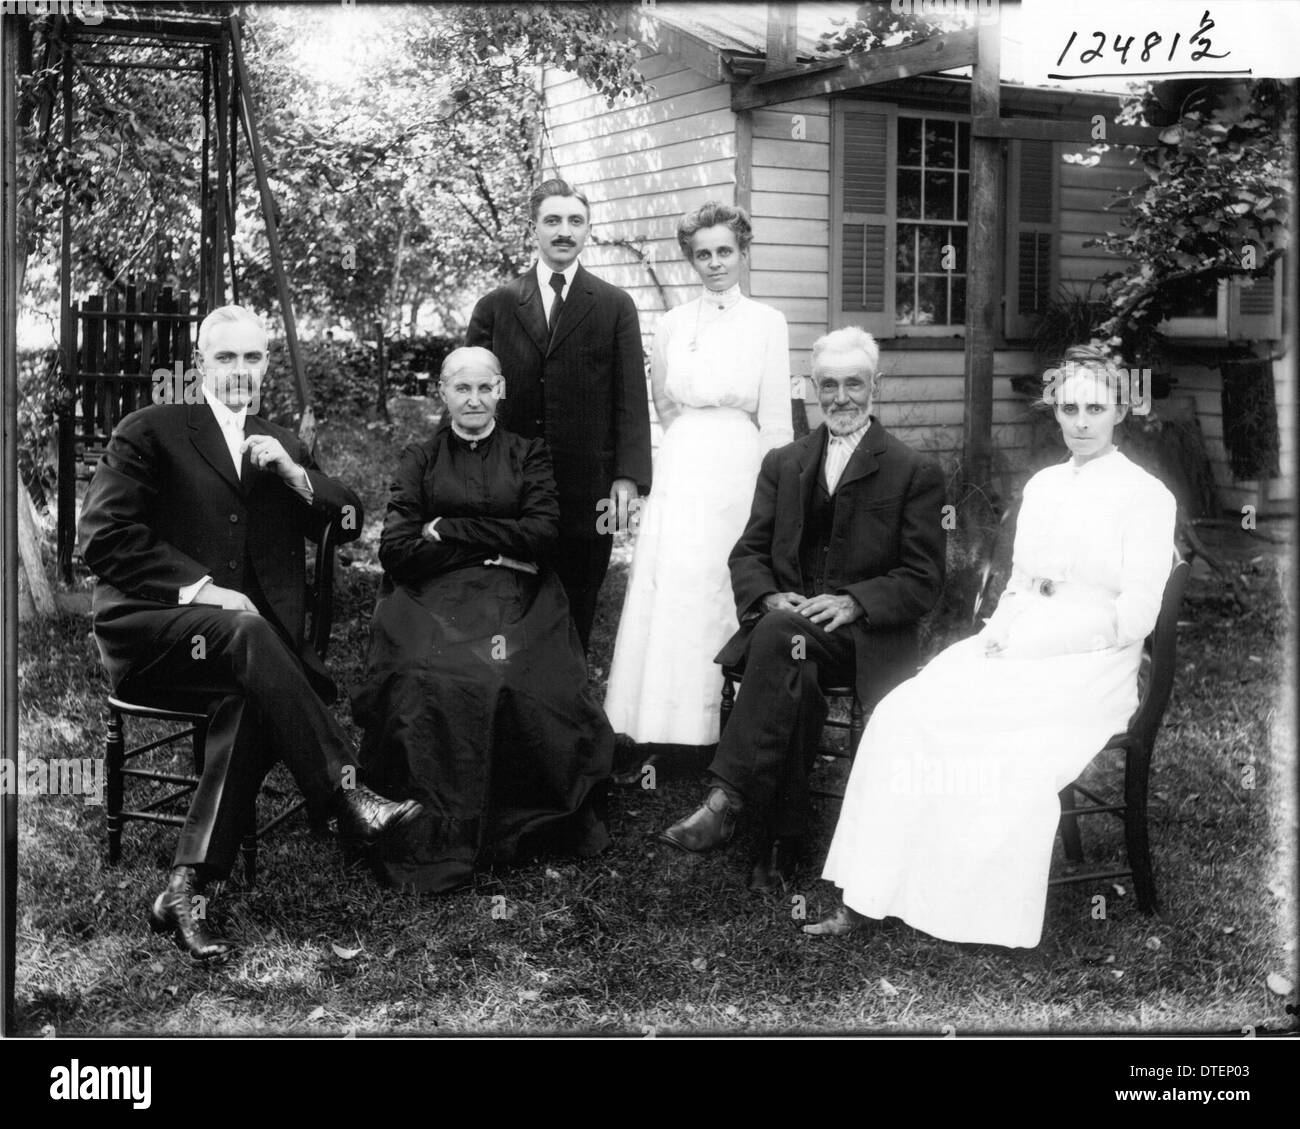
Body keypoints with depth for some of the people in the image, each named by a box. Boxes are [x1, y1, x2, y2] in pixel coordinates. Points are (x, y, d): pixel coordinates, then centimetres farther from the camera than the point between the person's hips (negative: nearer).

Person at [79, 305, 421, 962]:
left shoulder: (283, 446, 22)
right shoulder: (150, 431, 7)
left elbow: (351, 522, 14)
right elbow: (104, 538, -3)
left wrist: (295, 474, -4)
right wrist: (198, 586, -15)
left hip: (245, 636, 3)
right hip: (148, 629, -3)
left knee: (252, 698, -32)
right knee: (246, 630, -36)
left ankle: (185, 888, -31)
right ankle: (345, 794, -38)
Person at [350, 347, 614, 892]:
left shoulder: (527, 454, 18)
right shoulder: (419, 458, 17)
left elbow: (542, 532, 2)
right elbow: (396, 548, 3)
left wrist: (450, 529, 0)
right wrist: (493, 549, -3)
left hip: (515, 600, 1)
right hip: (433, 601, 0)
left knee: (520, 685, -33)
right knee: (434, 685, -33)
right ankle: (433, 841, -26)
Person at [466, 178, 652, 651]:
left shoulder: (615, 307, 8)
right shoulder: (496, 306, 10)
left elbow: (631, 399, 2)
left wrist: (628, 477, -9)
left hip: (588, 495, -1)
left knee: (575, 624, 3)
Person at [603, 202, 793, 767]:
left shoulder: (767, 322, 3)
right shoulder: (672, 325, 9)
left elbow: (775, 422, 1)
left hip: (740, 469, -2)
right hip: (680, 471, 2)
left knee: (728, 594, -3)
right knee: (670, 591, -4)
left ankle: (729, 724, 7)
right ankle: (665, 725, 1)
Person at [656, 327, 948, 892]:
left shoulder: (915, 471, 7)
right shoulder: (782, 463, 20)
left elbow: (923, 581, 0)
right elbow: (748, 553, 14)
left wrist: (851, 602, -17)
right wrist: (771, 598, -9)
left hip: (863, 633, -3)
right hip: (784, 620, 3)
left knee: (780, 634, -35)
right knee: (797, 681, -33)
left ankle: (726, 798, -37)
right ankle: (783, 846, -29)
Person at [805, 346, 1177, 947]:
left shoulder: (1147, 496, -1)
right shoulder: (1041, 485, 18)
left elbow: (1135, 615, -8)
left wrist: (1025, 640, -12)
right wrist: (999, 629, -2)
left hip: (1091, 666, -5)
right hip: (1017, 652, 5)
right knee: (901, 712, -19)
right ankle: (860, 901, -21)